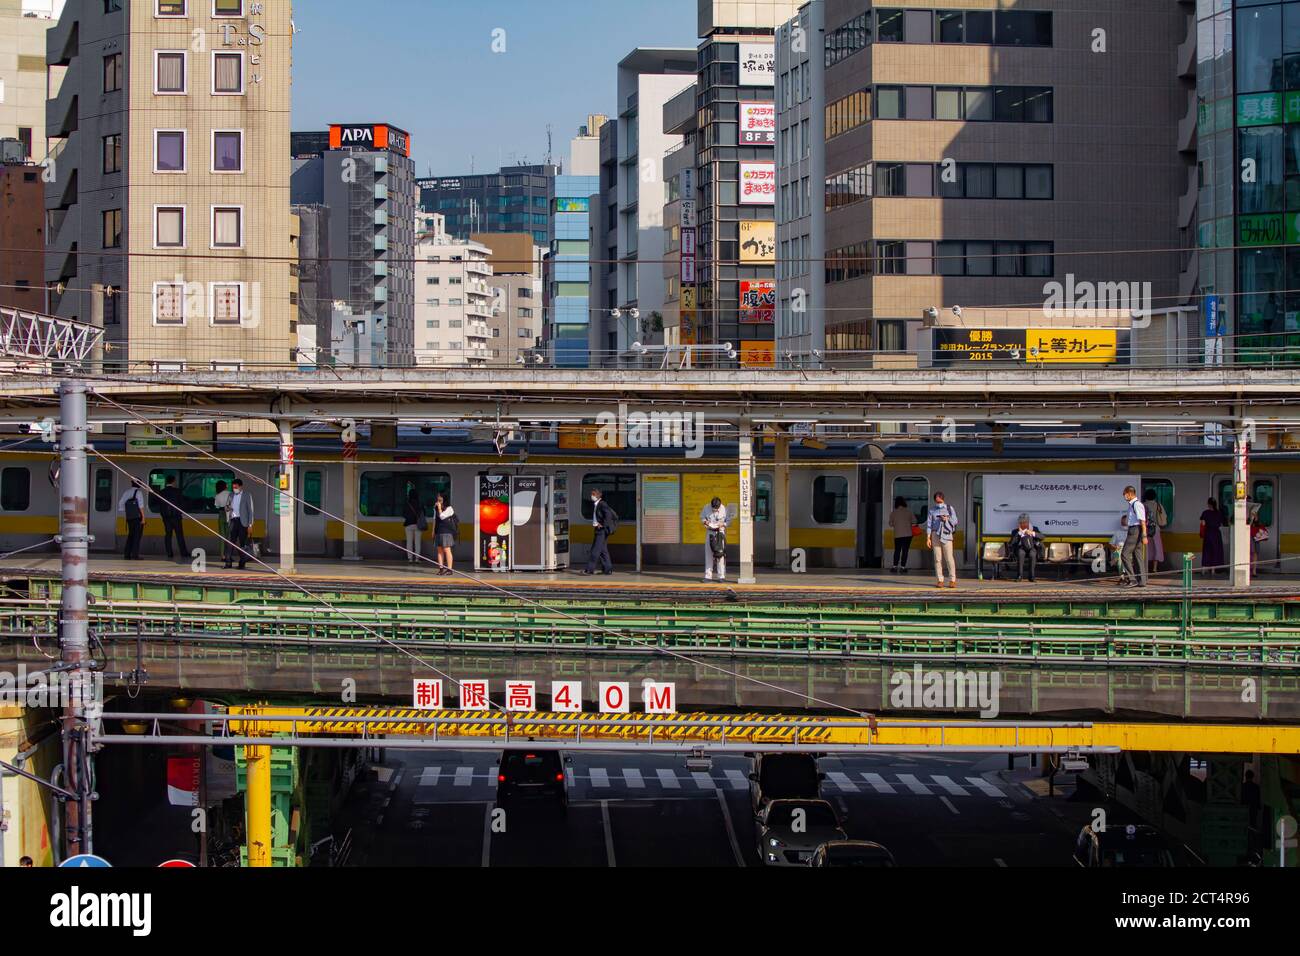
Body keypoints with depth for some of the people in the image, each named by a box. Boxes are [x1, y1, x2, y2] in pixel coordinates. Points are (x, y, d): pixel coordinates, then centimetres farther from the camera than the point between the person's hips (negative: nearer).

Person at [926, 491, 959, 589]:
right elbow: (929, 524, 8)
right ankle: (940, 580, 1)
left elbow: (955, 521, 5)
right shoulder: (932, 510, 11)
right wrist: (928, 538, 0)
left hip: (946, 534, -2)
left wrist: (947, 519, -16)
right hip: (935, 534, 2)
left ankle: (953, 580, -4)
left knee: (949, 558, -8)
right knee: (937, 558, -2)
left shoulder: (949, 508, 9)